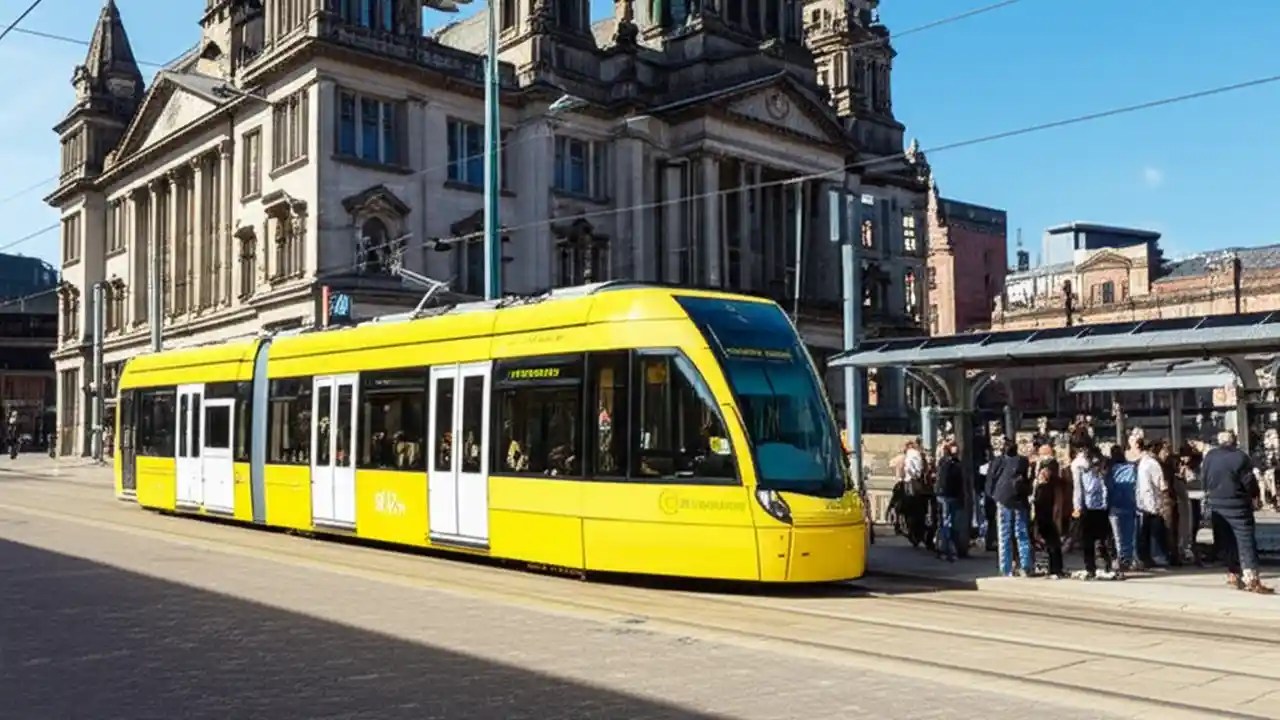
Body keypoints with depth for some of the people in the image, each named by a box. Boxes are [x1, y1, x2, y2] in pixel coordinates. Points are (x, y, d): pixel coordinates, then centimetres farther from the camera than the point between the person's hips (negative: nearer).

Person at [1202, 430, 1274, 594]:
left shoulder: (1209, 456, 5)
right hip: (1237, 505, -5)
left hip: (1216, 506, 5)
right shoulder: (1240, 456, -12)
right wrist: (1255, 497, 5)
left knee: (1225, 542, 13)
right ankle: (1250, 579, -14)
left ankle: (1233, 575, 17)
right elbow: (1249, 481, -9)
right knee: (1246, 541, -6)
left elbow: (1203, 479, 11)